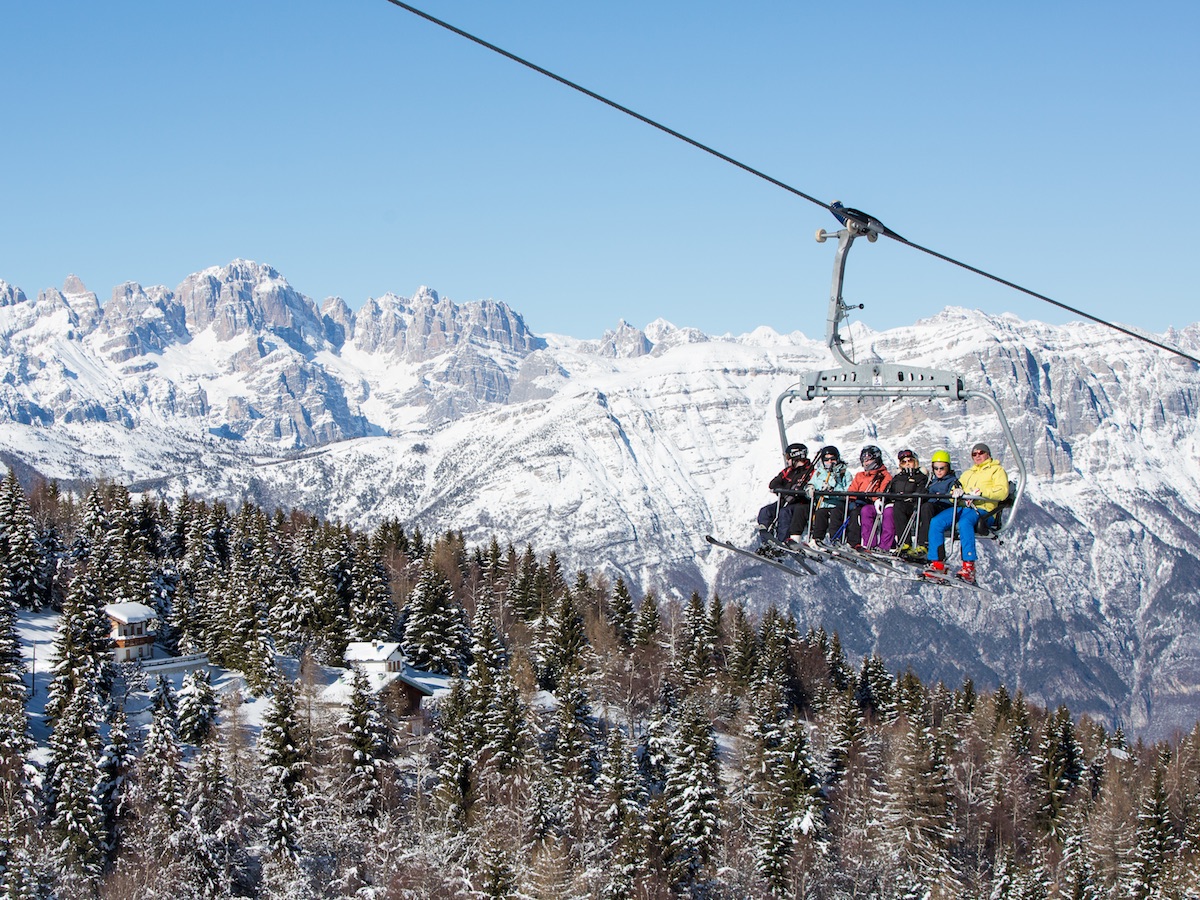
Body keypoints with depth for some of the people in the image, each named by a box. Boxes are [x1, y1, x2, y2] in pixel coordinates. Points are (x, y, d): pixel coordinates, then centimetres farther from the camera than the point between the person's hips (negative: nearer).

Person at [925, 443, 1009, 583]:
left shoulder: (997, 470, 16)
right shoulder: (968, 473, 36)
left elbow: (1002, 492, -2)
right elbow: (954, 492, 26)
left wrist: (981, 492, -15)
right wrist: (956, 492, 0)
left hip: (982, 509, -6)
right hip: (963, 506, 6)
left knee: (965, 522, -39)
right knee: (936, 522, -20)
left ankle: (969, 567, -44)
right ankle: (937, 564, -23)